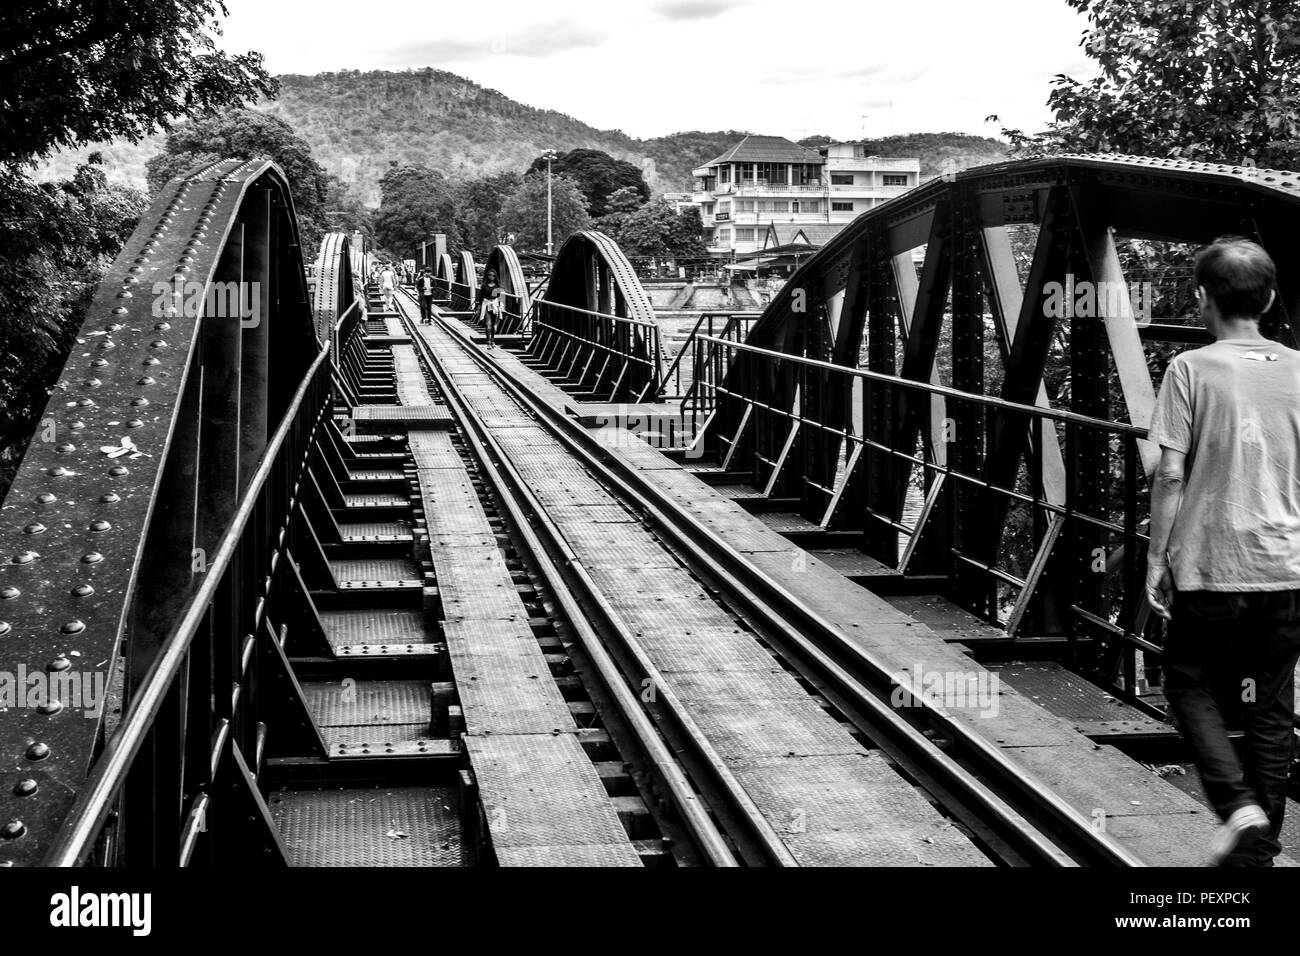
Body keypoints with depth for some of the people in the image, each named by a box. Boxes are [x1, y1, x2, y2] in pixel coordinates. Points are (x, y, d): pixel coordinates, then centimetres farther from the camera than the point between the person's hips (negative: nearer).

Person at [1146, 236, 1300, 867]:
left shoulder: (1191, 369, -7)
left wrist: (1156, 560, -1)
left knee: (1189, 684, 15)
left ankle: (1237, 803, -4)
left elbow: (1170, 475, -10)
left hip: (1210, 567, -3)